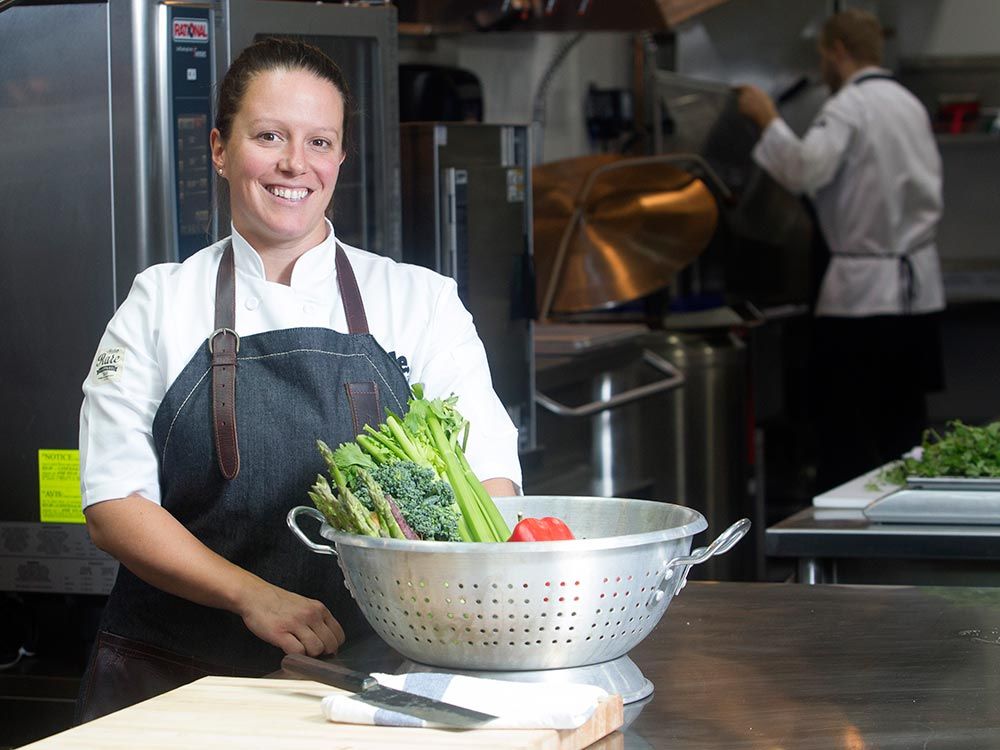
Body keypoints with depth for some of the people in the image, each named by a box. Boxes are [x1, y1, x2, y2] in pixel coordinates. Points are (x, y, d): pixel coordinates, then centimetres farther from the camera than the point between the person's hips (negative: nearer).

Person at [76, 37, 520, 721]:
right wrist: (253, 596, -13)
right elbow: (115, 503, 3)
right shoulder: (160, 304, 9)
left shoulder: (422, 300, 10)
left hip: (360, 678, 0)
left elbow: (490, 478, 3)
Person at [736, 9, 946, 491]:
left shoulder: (848, 107, -11)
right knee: (903, 424, 11)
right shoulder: (908, 104, 14)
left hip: (862, 288, -7)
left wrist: (768, 120, -14)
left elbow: (805, 170, -25)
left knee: (846, 434, -2)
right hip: (919, 285, 8)